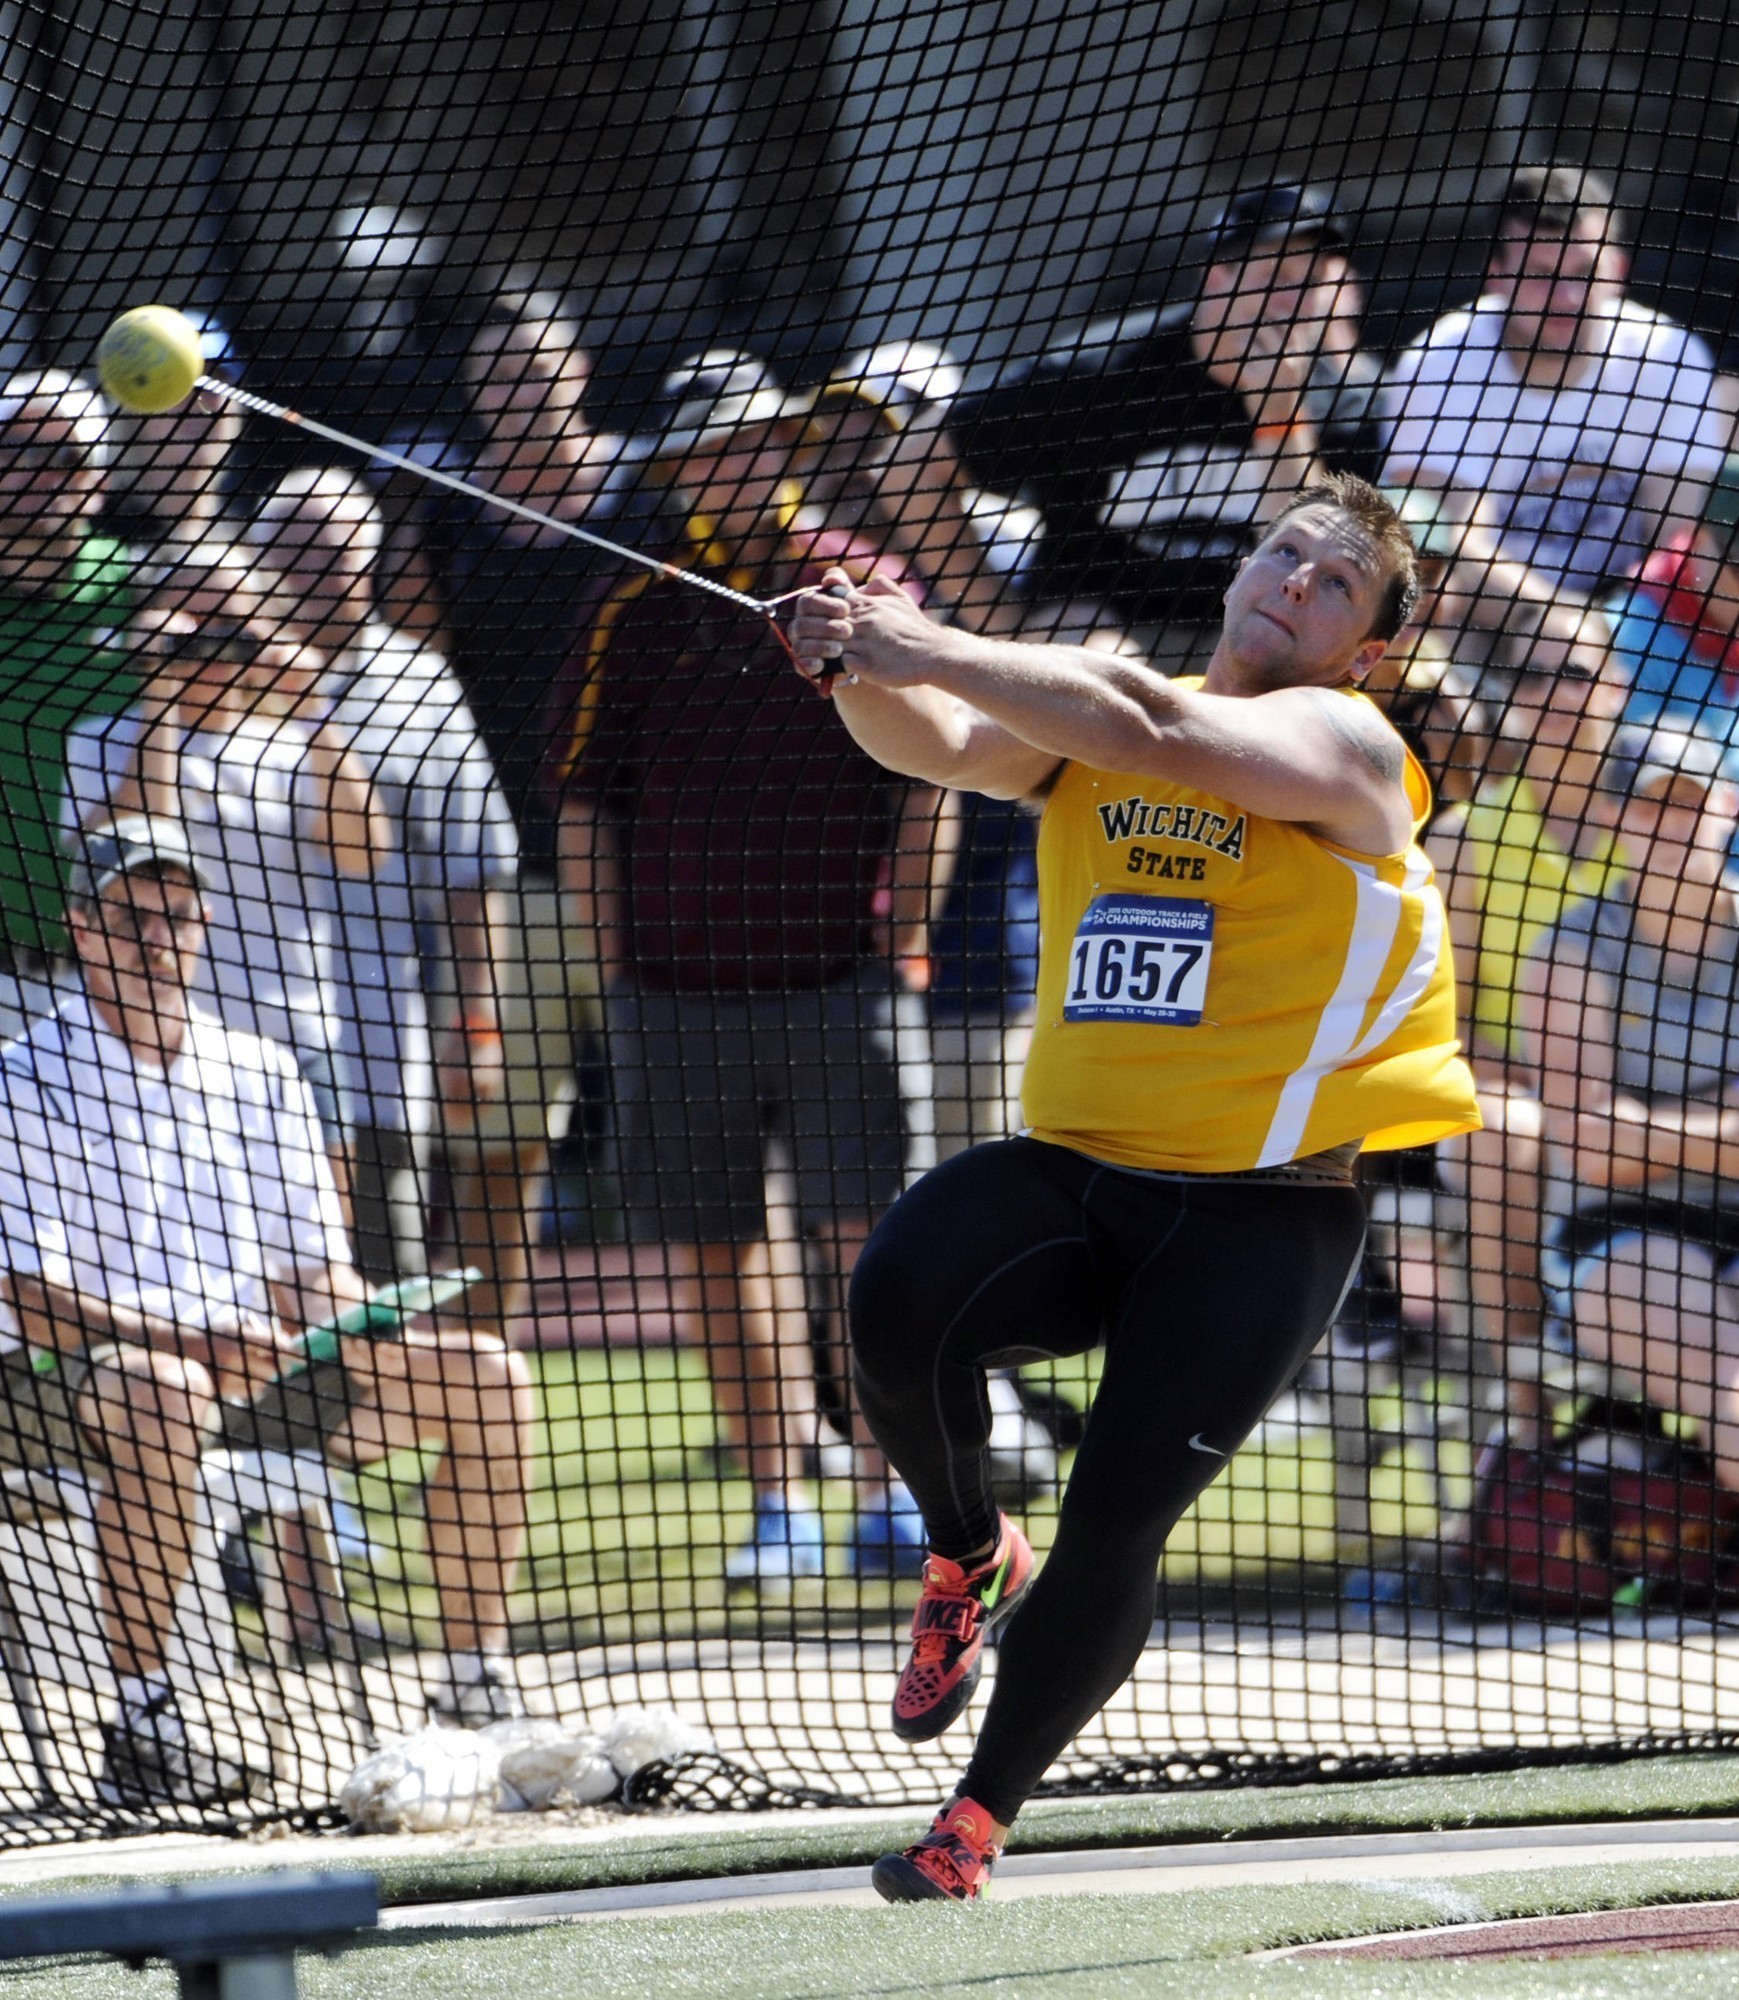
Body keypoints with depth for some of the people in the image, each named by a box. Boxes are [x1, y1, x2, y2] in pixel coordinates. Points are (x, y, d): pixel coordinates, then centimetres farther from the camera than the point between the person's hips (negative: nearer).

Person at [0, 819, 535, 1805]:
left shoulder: (259, 1075, 11)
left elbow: (314, 1273, 11)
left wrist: (364, 1342, -12)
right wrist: (185, 1336, -34)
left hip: (251, 1366, 6)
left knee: (485, 1375, -6)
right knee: (164, 1392, -41)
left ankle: (479, 1688, -3)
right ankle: (141, 1722, -36)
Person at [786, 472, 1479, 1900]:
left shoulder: (1341, 743, -5)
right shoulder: (1081, 722, 11)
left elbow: (1159, 730, -23)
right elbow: (935, 743, -5)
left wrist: (934, 649, -27)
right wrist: (865, 670, -27)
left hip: (1265, 1213, -4)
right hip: (1074, 1170, 4)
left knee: (1116, 1521, -15)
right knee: (900, 1298, -26)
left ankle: (980, 1820, 6)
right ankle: (966, 1558, 4)